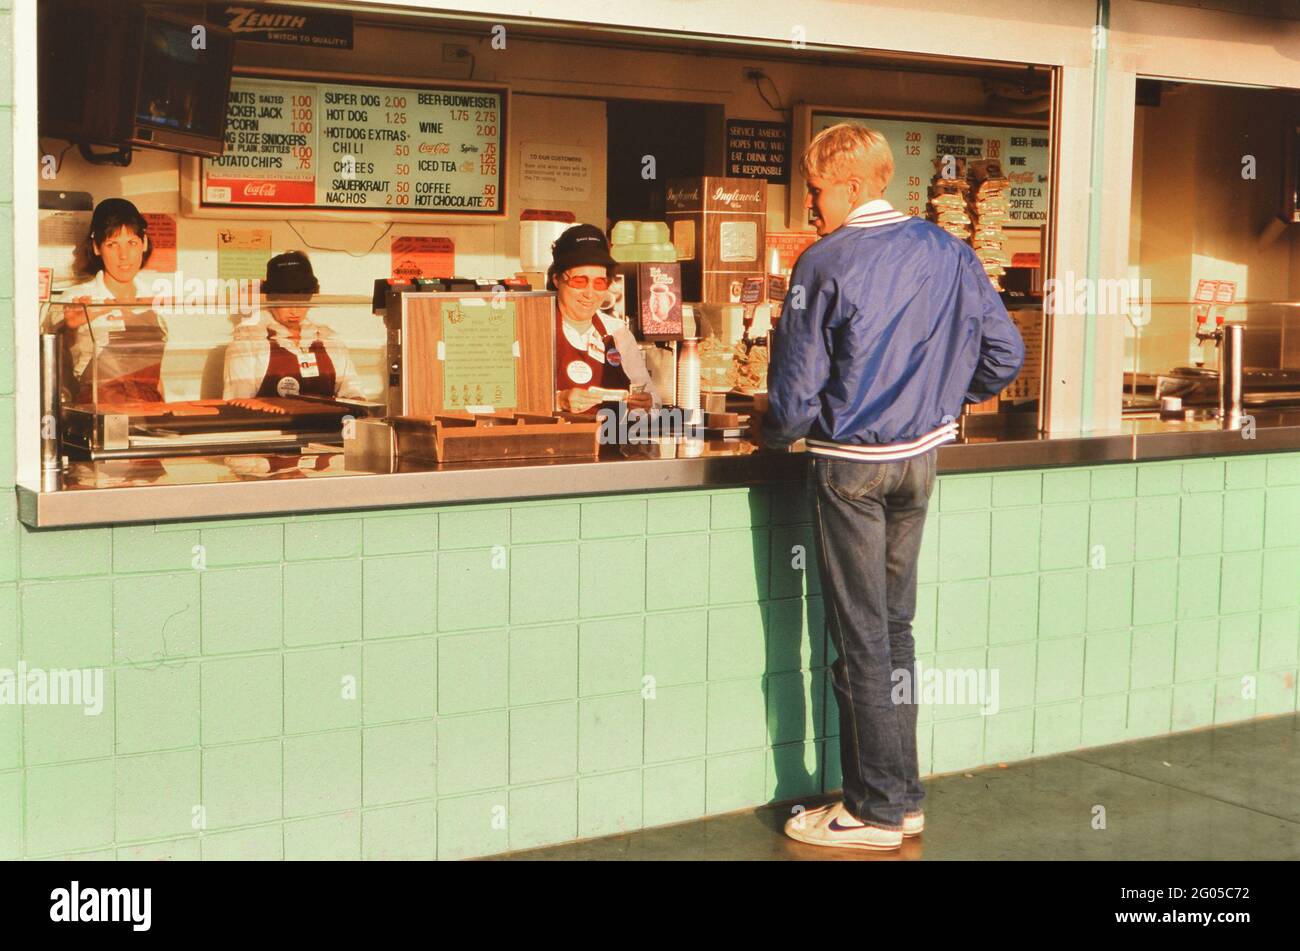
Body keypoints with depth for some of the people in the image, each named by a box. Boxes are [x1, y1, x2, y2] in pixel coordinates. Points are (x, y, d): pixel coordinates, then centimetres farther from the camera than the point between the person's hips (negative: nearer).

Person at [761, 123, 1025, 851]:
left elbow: (797, 388, -14)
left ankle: (875, 811, 9)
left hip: (851, 462, -6)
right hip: (920, 458, 6)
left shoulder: (826, 264, -13)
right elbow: (1006, 353, 6)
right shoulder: (949, 253, 4)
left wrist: (775, 435, 6)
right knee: (897, 626, 15)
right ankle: (904, 796, 21)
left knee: (861, 635, 2)